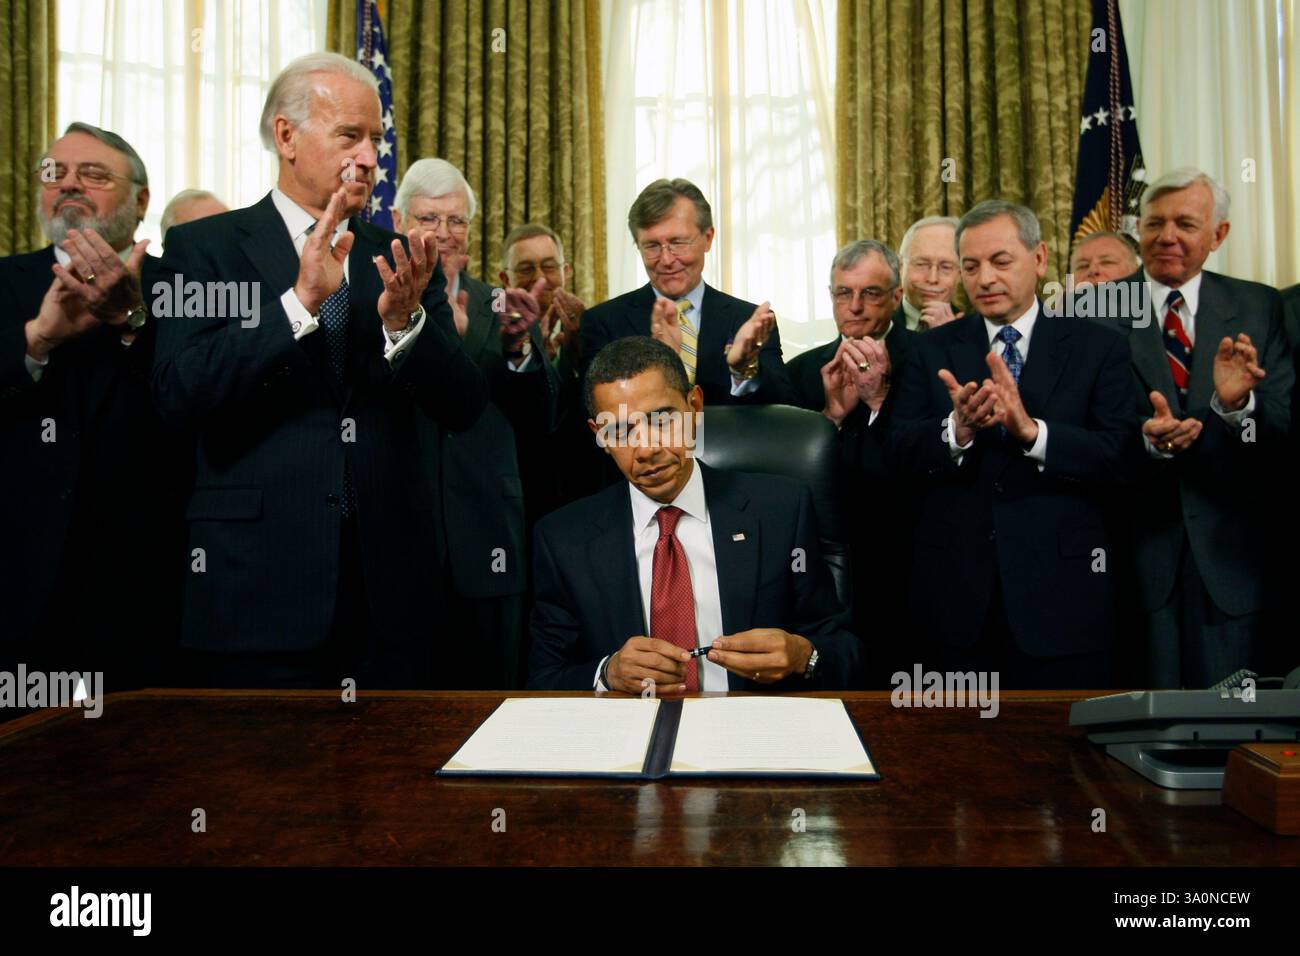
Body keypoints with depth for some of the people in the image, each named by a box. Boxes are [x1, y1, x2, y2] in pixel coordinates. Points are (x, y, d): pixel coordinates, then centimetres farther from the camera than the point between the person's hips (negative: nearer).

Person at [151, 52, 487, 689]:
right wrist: (301, 301, -21)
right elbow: (179, 397, -12)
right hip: (259, 584, -2)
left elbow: (463, 409, 2)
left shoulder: (400, 258, 10)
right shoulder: (204, 247, 2)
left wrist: (407, 322, -16)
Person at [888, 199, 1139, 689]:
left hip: (1060, 592, -1)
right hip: (956, 590, 2)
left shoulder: (1098, 348, 1)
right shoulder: (933, 350, 6)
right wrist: (957, 429, -24)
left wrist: (1032, 430, -24)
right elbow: (900, 453, -5)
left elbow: (1121, 456, -9)